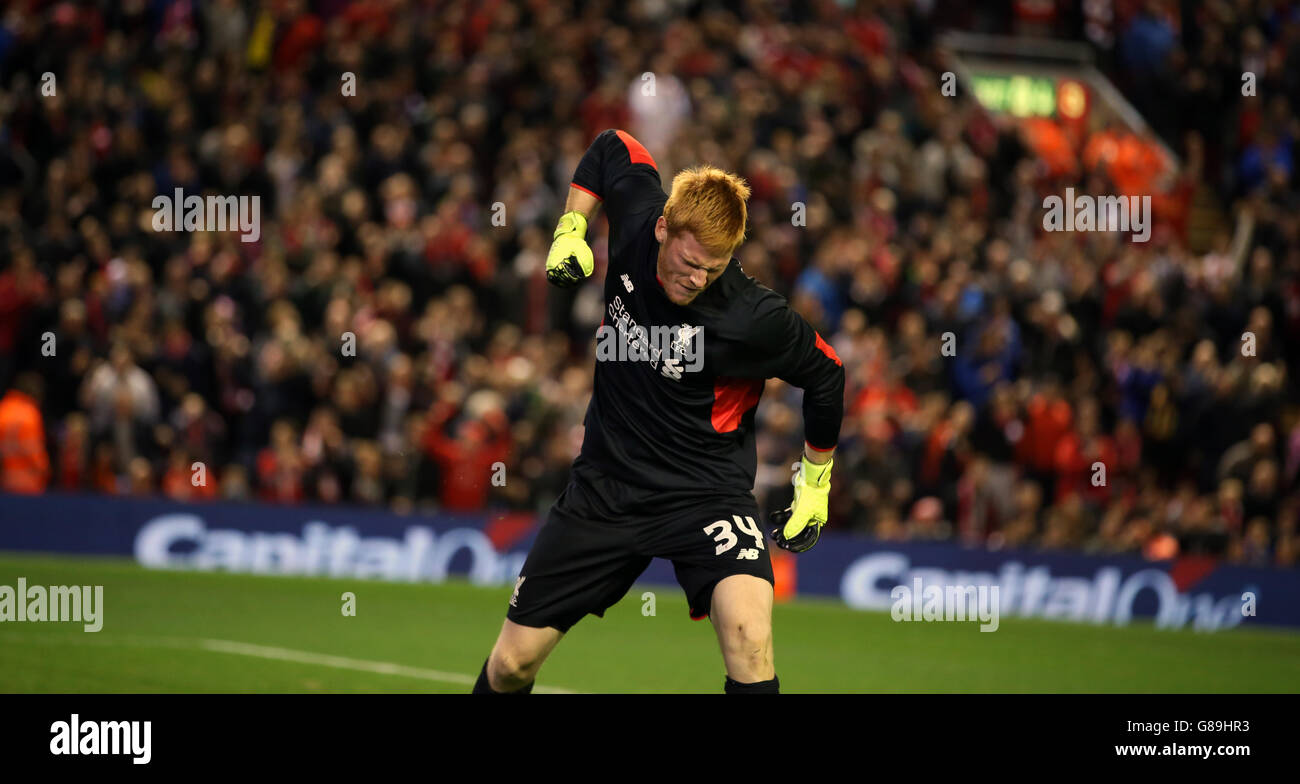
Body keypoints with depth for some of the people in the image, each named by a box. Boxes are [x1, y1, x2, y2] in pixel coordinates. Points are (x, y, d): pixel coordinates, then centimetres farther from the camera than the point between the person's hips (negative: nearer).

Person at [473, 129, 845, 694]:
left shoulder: (753, 318, -24)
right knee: (512, 663, 6)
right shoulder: (638, 216, -13)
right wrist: (570, 228, 2)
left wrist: (815, 485, 4)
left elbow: (825, 376, -6)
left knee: (748, 633, -32)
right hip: (606, 484, 4)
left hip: (705, 490, -4)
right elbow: (611, 146, 9)